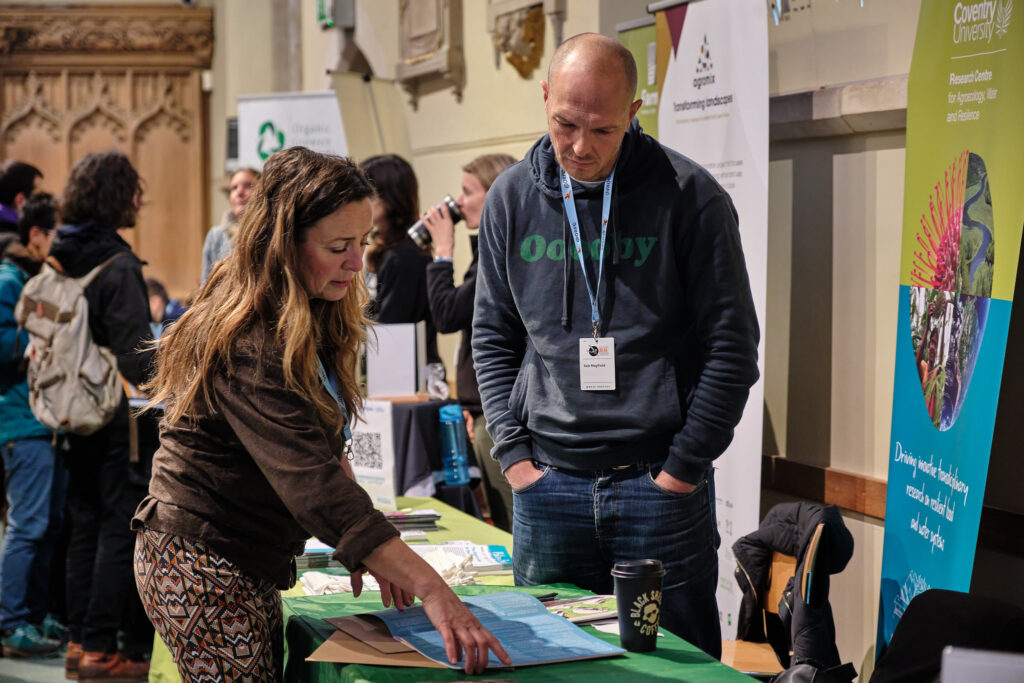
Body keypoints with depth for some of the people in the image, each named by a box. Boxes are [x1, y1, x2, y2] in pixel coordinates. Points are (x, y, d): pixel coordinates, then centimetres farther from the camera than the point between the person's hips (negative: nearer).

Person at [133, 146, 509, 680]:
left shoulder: (312, 322, 6)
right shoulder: (249, 346, -25)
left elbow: (323, 447, 12)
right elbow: (310, 481, -34)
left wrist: (372, 550, -3)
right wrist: (428, 588, -39)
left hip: (250, 567, 9)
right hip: (202, 565, -9)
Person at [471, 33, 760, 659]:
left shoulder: (690, 197, -6)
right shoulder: (512, 198, 5)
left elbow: (732, 347, -5)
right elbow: (493, 338, 12)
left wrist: (682, 468, -8)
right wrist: (514, 454, 2)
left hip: (661, 485, -3)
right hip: (547, 486, 3)